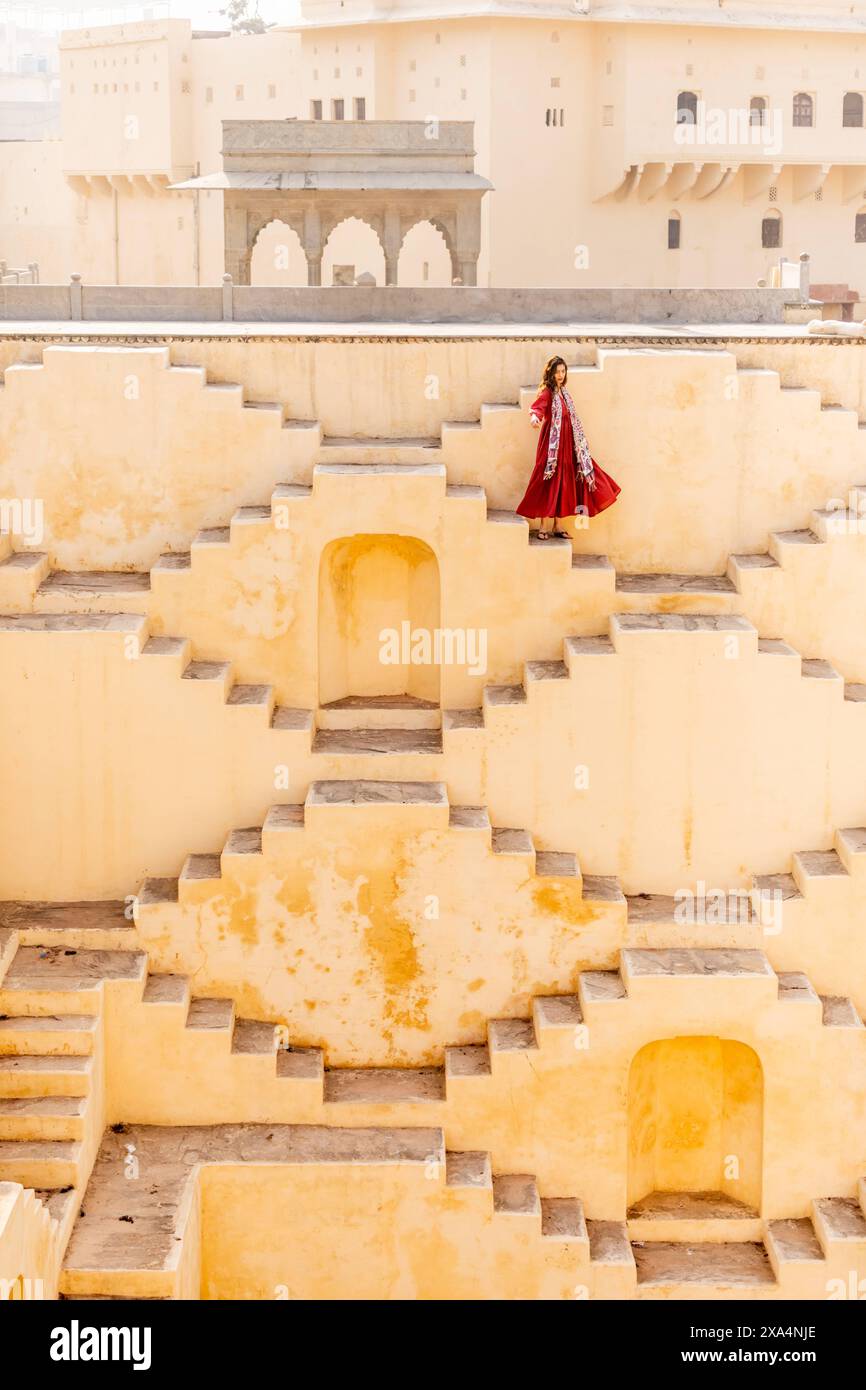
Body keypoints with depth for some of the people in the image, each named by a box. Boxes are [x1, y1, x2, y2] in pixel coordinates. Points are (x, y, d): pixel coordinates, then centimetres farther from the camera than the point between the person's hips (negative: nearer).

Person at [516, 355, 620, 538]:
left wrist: (579, 445, 24)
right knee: (549, 483, -6)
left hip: (566, 443, 8)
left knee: (563, 483, 8)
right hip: (551, 444, -8)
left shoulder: (562, 392, 13)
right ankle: (542, 527, 0)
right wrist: (534, 417, -54)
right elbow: (537, 406, -31)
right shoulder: (547, 392, -10)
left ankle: (557, 526, 15)